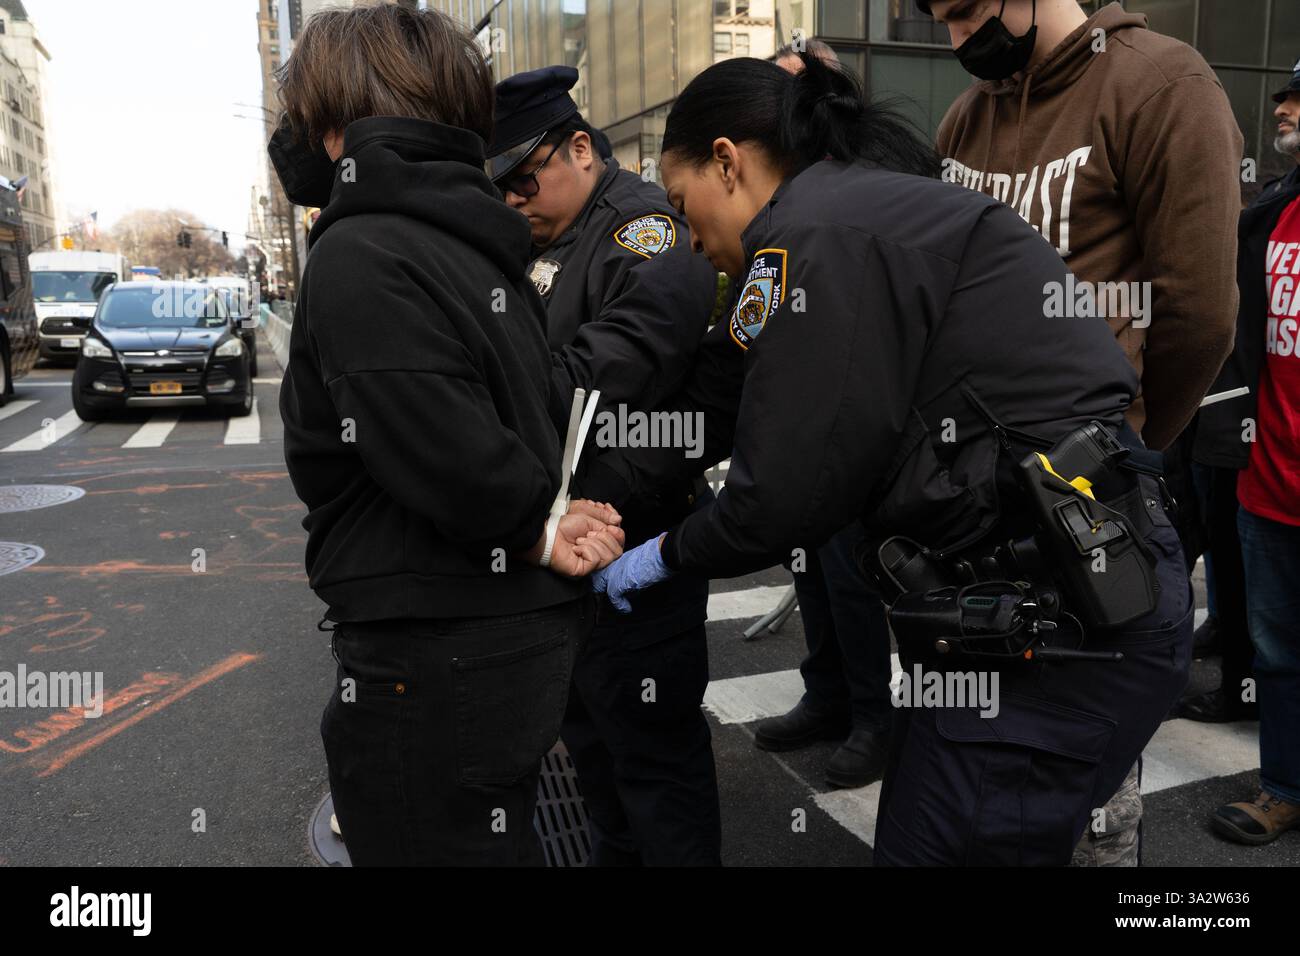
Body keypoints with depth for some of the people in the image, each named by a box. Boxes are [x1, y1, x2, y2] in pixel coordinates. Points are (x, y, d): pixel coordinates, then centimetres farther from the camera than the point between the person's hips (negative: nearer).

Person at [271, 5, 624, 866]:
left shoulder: (360, 257, -17)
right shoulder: (477, 241, 11)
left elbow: (446, 450, -27)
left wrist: (537, 530, -9)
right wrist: (543, 523, -2)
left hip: (437, 664, -9)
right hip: (520, 639, 9)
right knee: (496, 836, 25)